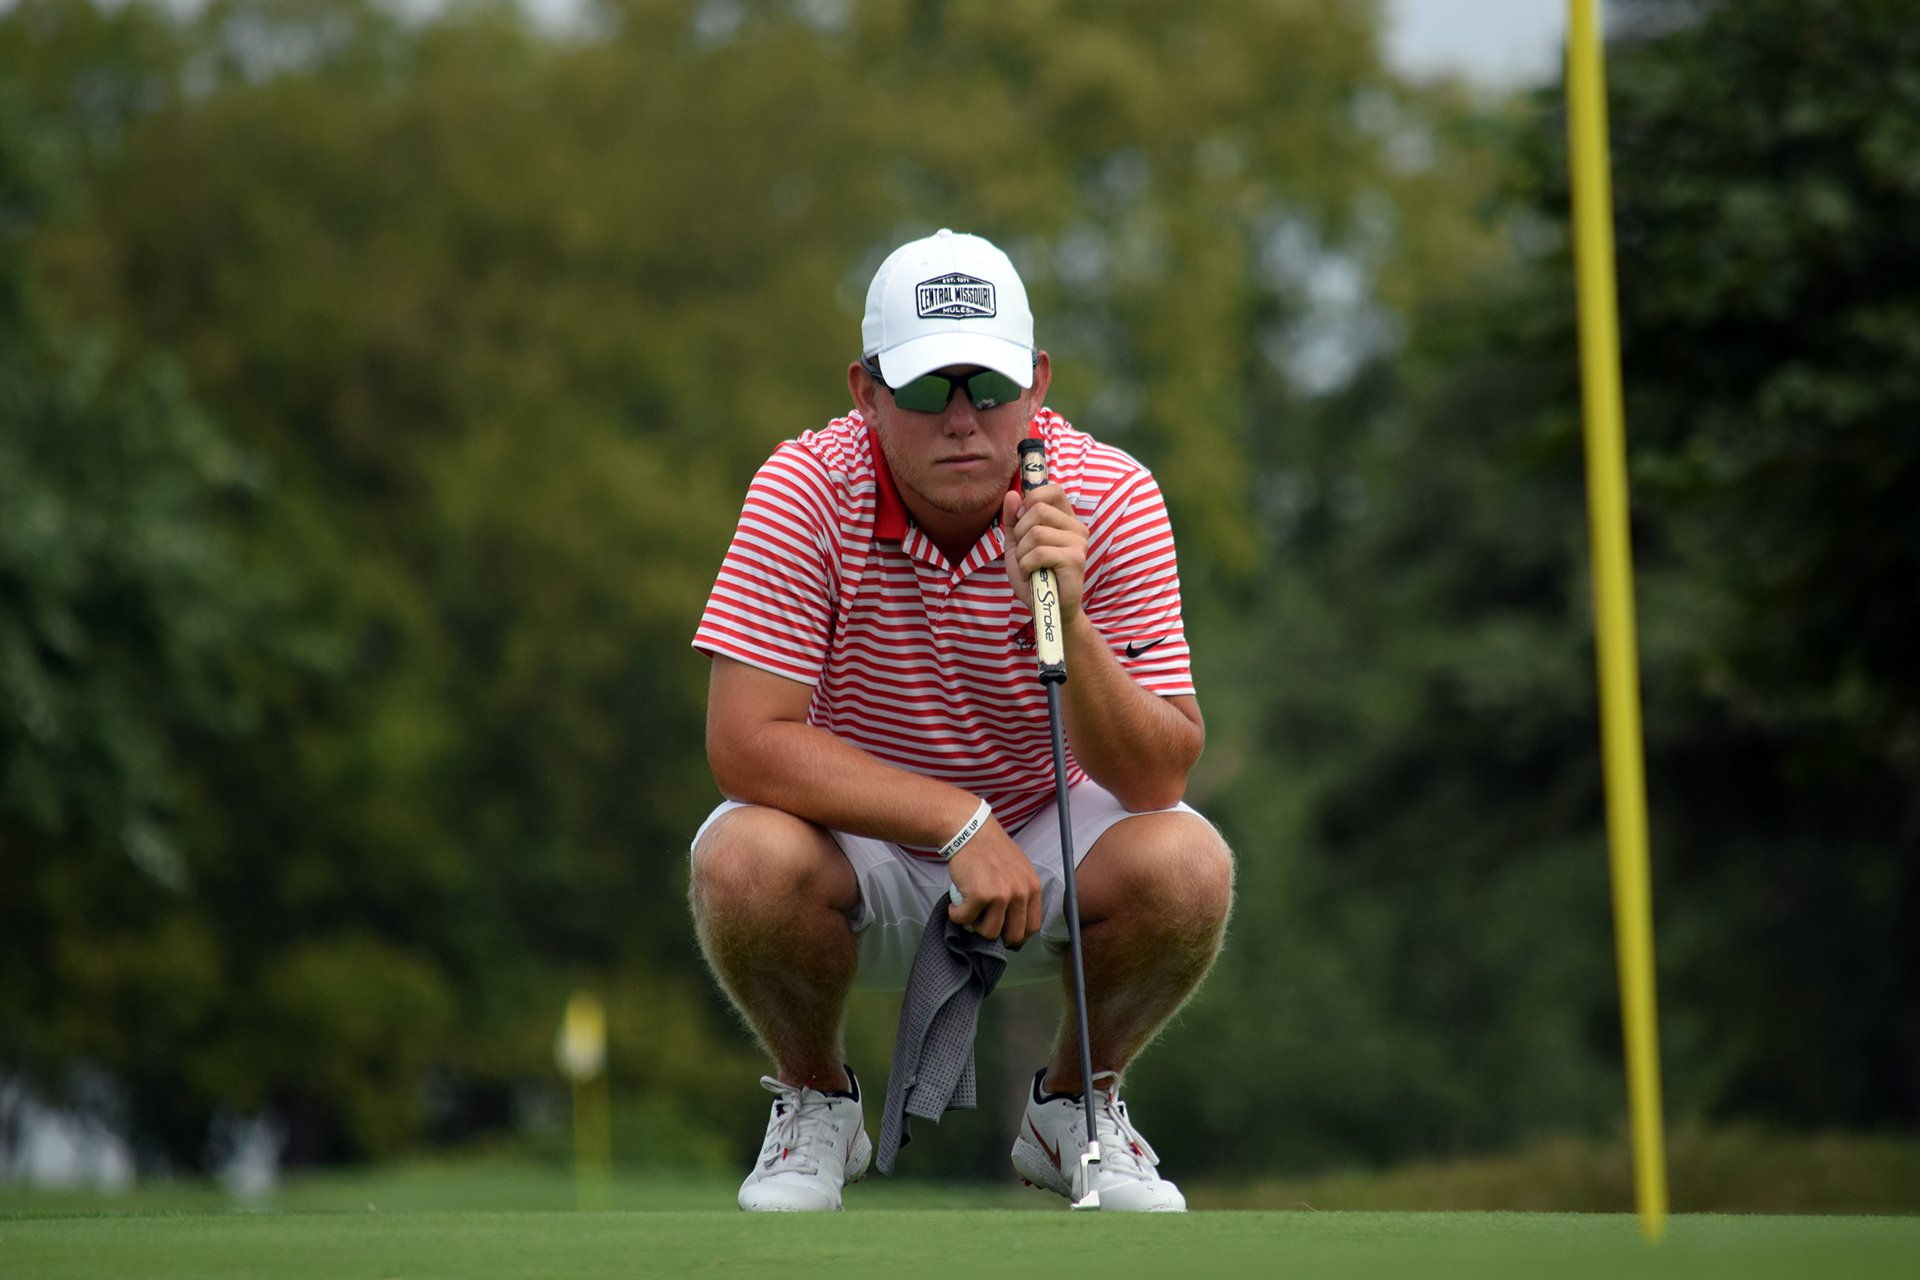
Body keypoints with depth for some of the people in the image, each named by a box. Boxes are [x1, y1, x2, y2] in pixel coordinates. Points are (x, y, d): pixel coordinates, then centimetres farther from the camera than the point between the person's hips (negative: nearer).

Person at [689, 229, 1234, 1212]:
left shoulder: (1109, 498, -17)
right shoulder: (808, 491, -19)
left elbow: (1159, 777, -22)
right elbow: (745, 742, -25)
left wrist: (1064, 620, -39)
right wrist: (961, 822, -31)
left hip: (1046, 836, 1)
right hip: (857, 844, -1)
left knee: (1184, 864, -29)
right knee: (745, 861, -34)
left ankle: (1075, 1101, 2)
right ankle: (814, 1098, 0)